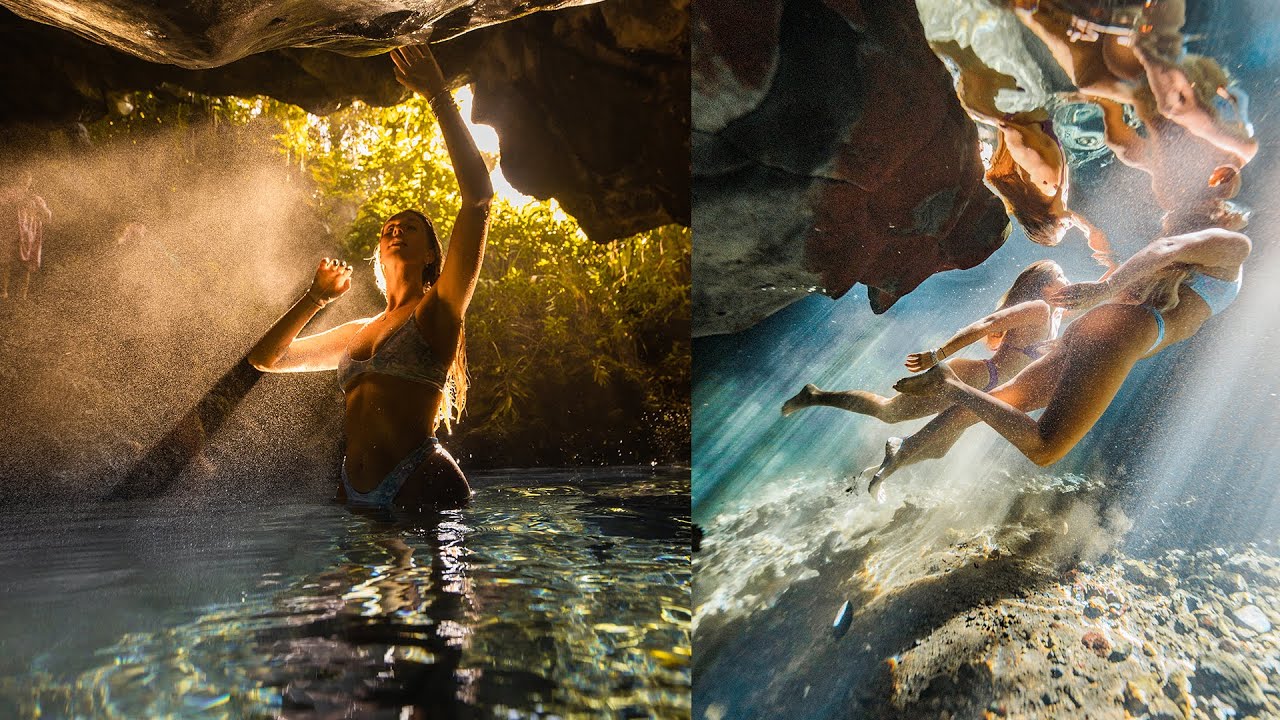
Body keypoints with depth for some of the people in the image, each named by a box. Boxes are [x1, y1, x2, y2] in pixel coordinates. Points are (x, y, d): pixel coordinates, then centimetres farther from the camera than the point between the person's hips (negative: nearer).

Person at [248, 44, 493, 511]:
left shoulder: (438, 309, 0)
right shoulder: (357, 332, 20)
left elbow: (479, 197, -12)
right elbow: (265, 358, 29)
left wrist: (439, 97, -7)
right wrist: (316, 298, 17)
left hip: (422, 489, -6)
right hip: (355, 496, 6)